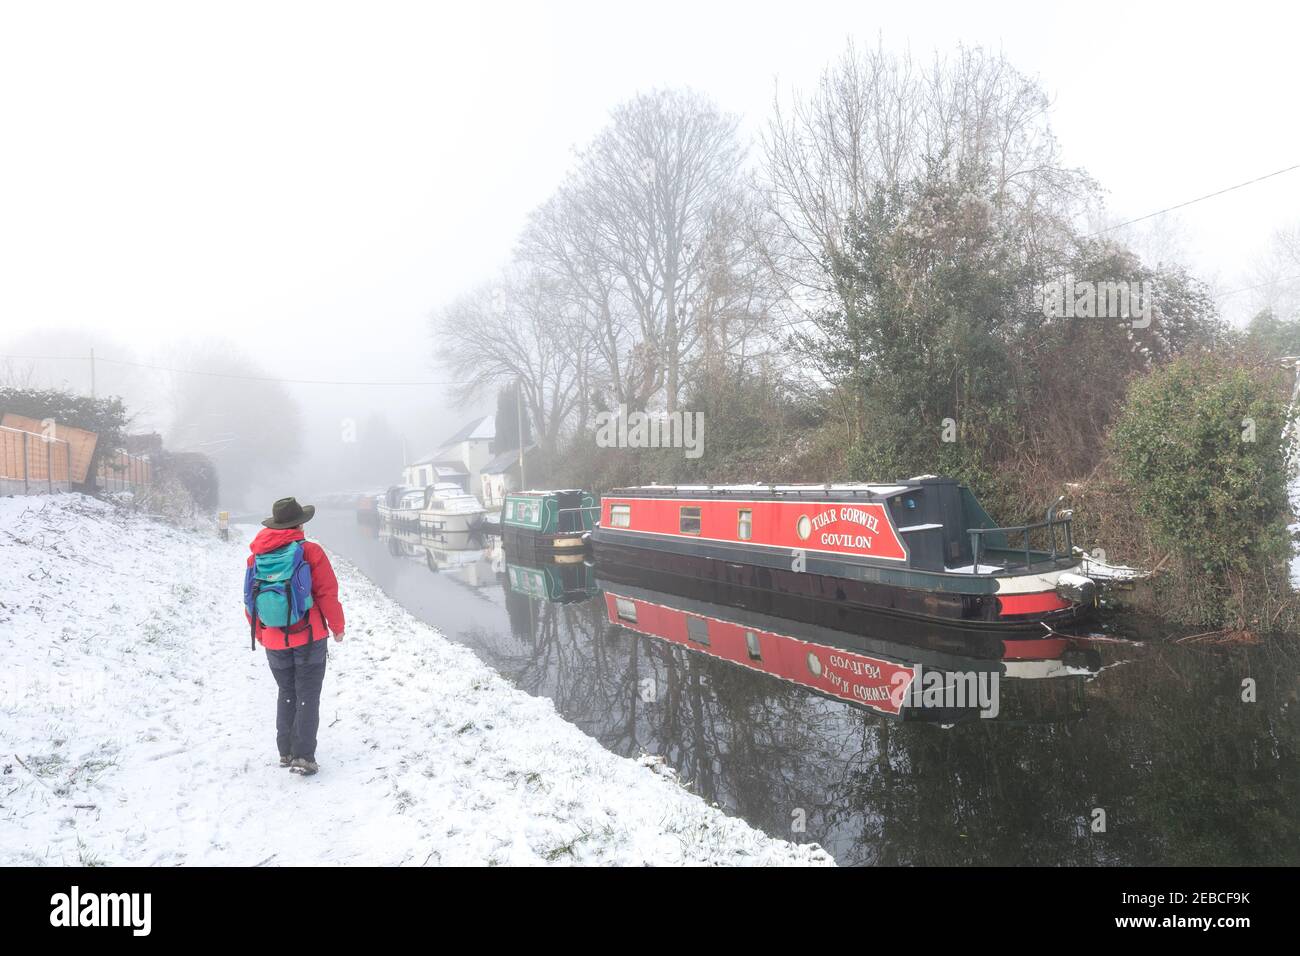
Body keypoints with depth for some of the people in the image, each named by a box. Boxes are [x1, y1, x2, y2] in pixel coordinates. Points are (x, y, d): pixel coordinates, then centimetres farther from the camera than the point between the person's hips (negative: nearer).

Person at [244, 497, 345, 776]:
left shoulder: (257, 557, 3)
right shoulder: (309, 551, -11)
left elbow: (250, 601, 8)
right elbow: (327, 593, -12)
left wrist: (261, 636, 21)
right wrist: (337, 626, 2)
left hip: (275, 643, 4)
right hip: (309, 638, -4)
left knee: (286, 695, 19)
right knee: (307, 698, 2)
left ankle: (286, 752, 23)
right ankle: (304, 757, -1)